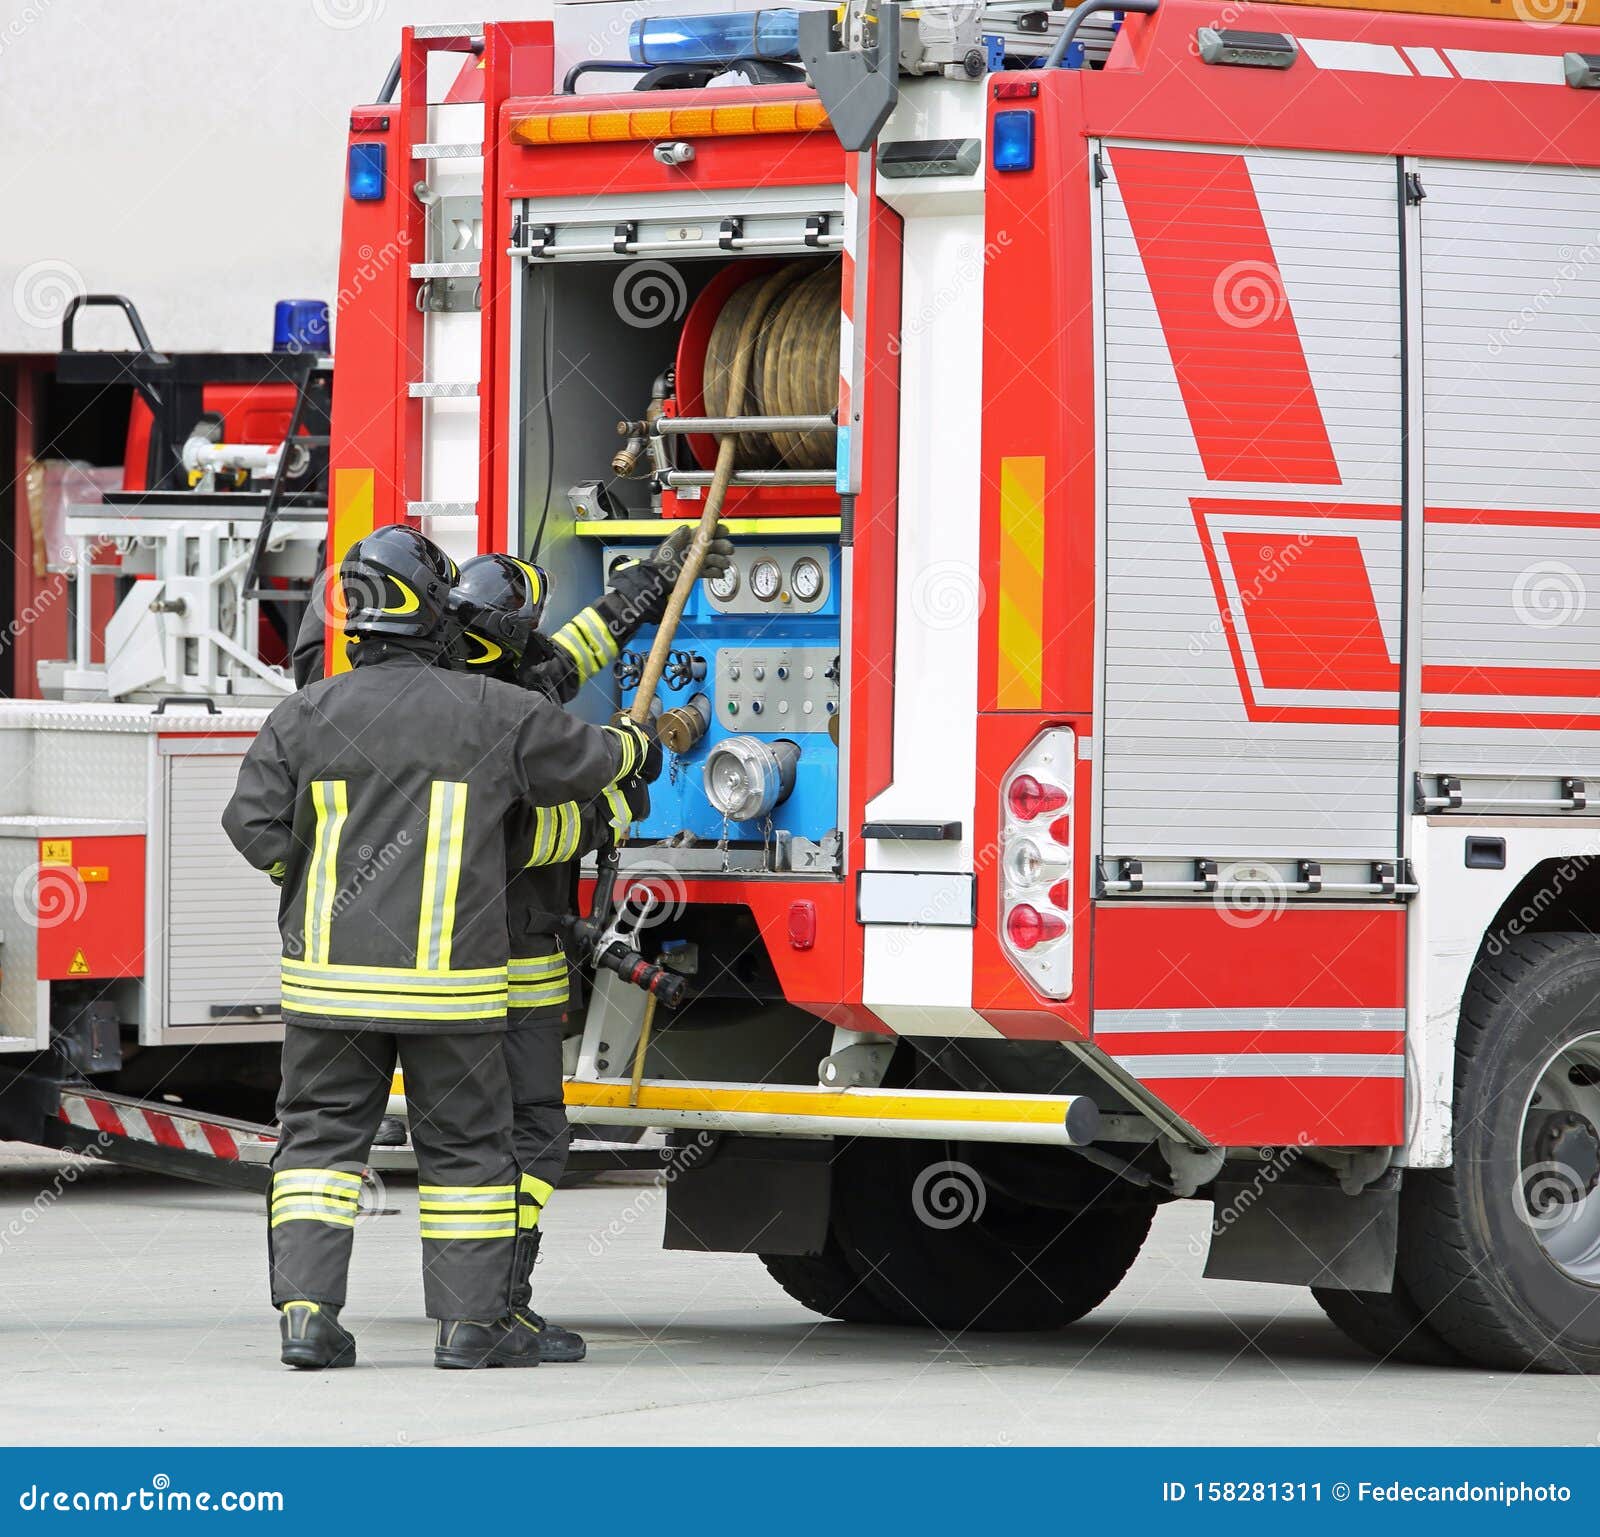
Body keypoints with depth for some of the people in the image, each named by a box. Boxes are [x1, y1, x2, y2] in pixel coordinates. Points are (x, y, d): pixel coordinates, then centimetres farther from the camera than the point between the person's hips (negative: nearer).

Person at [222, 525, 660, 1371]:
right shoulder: (491, 714, -4)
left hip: (332, 977, 2)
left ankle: (307, 1309, -2)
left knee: (321, 1134, 8)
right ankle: (471, 1321, 10)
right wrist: (637, 748, 34)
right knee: (463, 1142, 8)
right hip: (448, 976, -2)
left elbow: (256, 826, -2)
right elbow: (584, 757, 10)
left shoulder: (304, 718, -1)